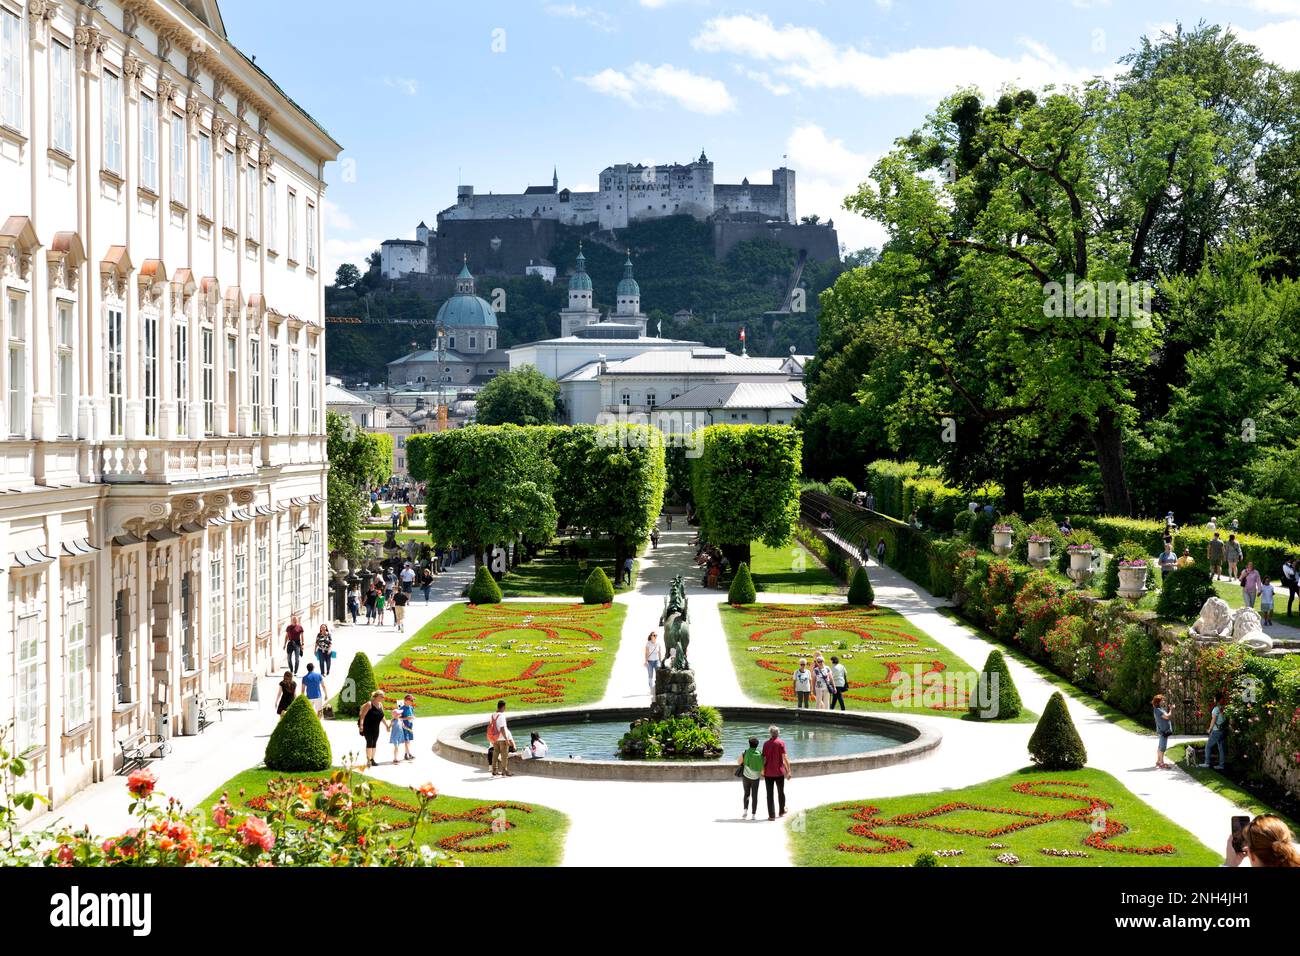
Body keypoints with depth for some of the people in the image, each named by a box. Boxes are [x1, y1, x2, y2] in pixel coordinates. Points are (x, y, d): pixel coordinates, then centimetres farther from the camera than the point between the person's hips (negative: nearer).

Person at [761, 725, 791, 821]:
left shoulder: (766, 744, 1)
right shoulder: (781, 743, -7)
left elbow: (764, 759, 1)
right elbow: (785, 758, -11)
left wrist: (762, 770, 12)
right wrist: (788, 771, -7)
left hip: (768, 773, 2)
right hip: (779, 772, -2)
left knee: (769, 794, 4)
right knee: (781, 792, 17)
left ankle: (771, 815, 0)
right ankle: (782, 811, 32)